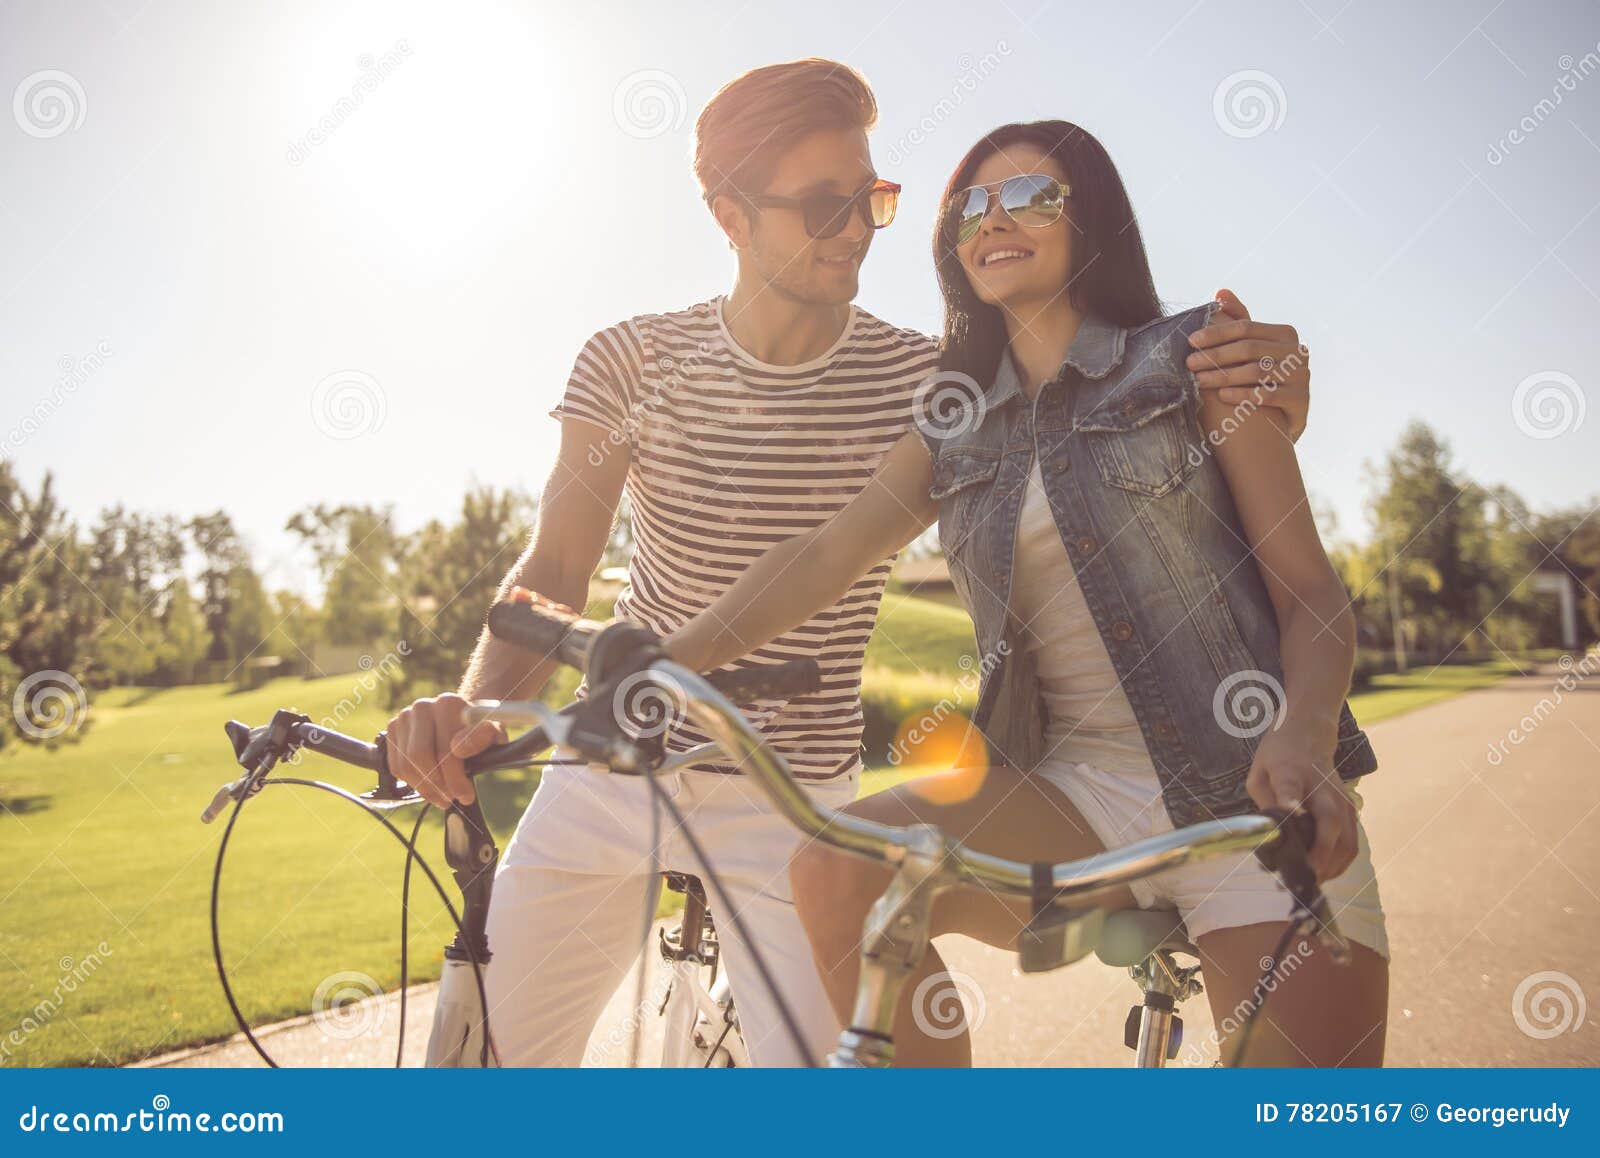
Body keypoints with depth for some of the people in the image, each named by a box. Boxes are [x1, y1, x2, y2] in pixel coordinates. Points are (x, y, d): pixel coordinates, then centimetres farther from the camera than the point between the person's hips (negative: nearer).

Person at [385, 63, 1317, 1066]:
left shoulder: (924, 381, -8)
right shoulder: (632, 360, -6)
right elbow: (556, 568, -10)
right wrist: (474, 704, -31)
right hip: (610, 770, 2)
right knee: (500, 1047, 10)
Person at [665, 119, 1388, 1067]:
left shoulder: (1193, 361, 3)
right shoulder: (955, 423, 14)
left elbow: (1312, 592, -1)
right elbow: (826, 553, 0)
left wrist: (1302, 736, -22)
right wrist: (659, 660, -15)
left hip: (1255, 804, -2)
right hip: (1074, 791, 3)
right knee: (839, 869, -22)